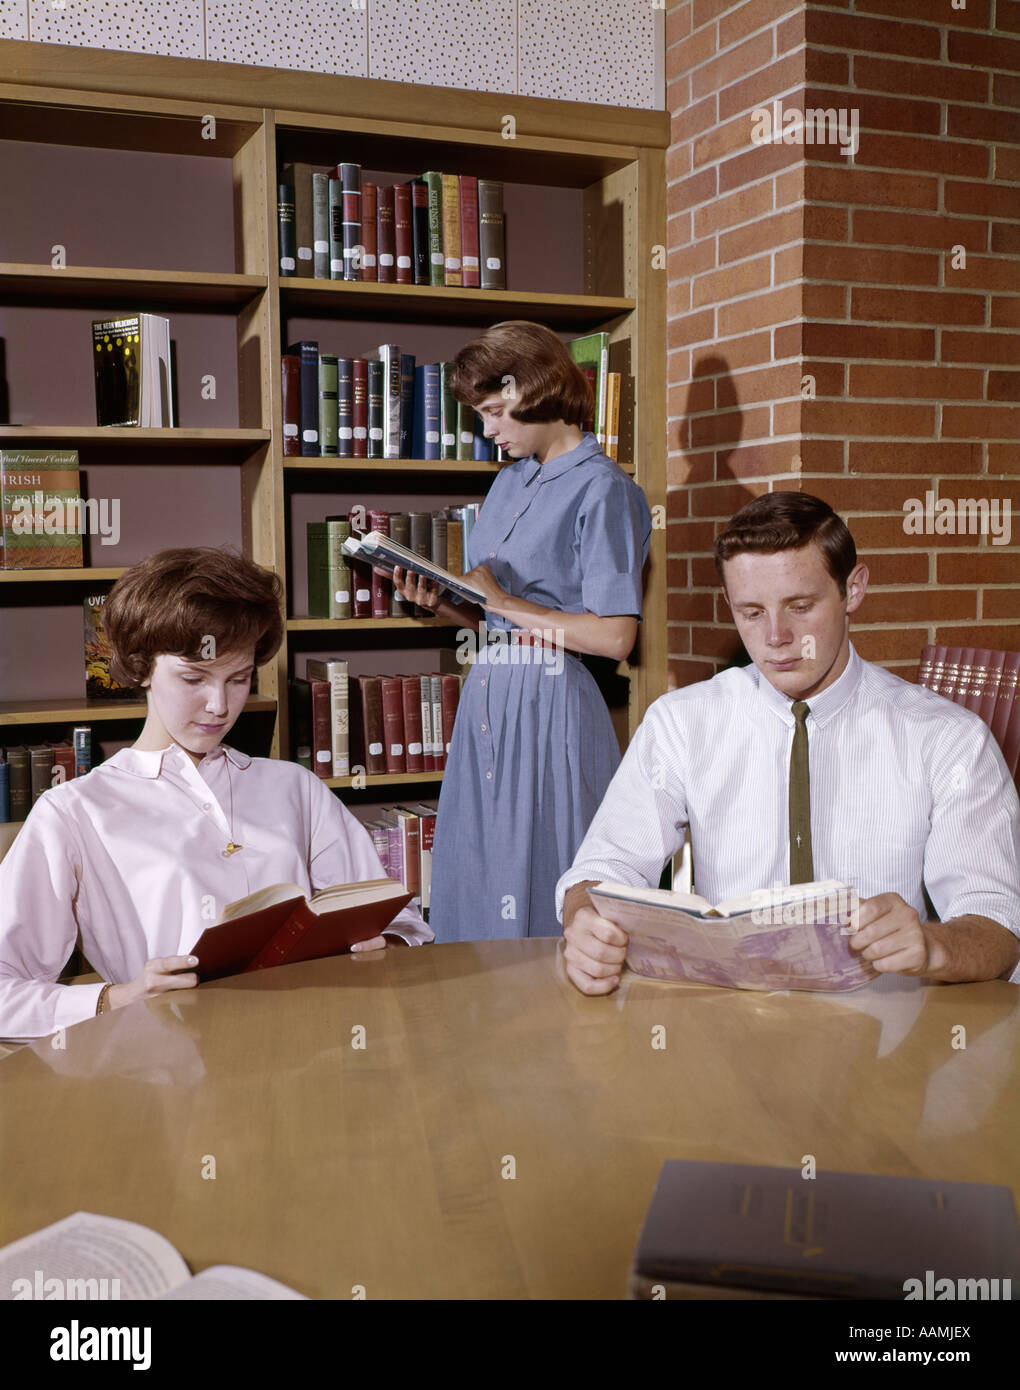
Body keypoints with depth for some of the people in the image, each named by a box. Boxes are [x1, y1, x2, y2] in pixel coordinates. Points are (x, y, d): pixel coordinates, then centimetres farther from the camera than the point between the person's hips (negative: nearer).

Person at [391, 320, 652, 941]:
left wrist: (502, 600, -11)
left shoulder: (603, 490, -9)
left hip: (550, 705, -8)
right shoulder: (511, 479, 15)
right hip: (487, 697, 8)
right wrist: (442, 603, -1)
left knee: (540, 903, 0)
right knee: (475, 891, 12)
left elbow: (614, 636, -17)